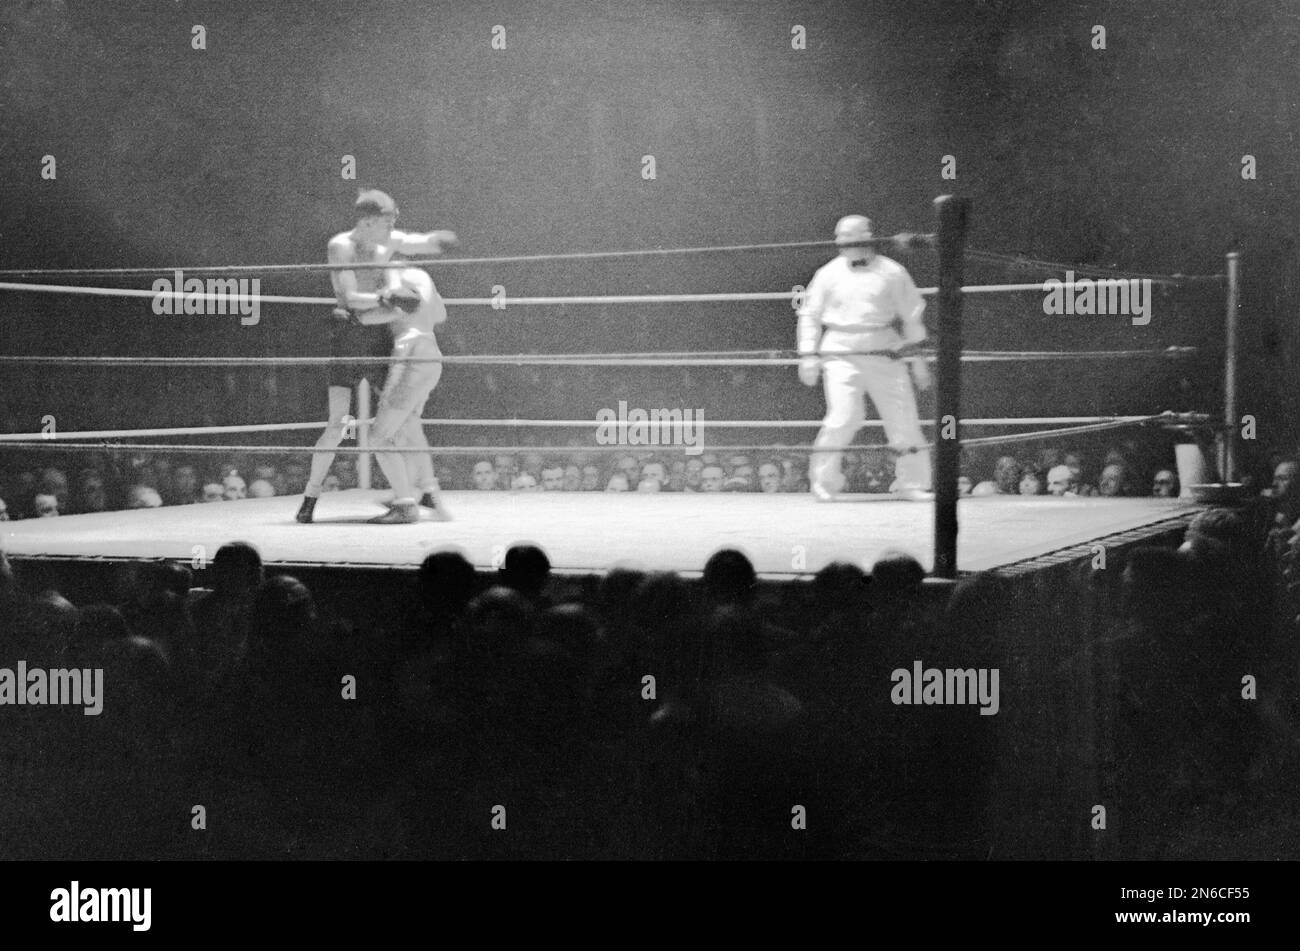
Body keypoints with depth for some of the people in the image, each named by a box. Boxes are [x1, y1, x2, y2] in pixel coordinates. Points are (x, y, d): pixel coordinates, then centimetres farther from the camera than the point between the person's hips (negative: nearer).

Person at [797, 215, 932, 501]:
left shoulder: (892, 272, 5)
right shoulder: (828, 274, 6)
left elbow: (911, 316, 11)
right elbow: (810, 314, 13)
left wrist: (918, 358, 9)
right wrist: (808, 354, 4)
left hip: (884, 356, 1)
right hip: (842, 356, -1)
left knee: (903, 418, -2)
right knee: (843, 416, -16)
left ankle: (912, 482, 11)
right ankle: (823, 479, -2)